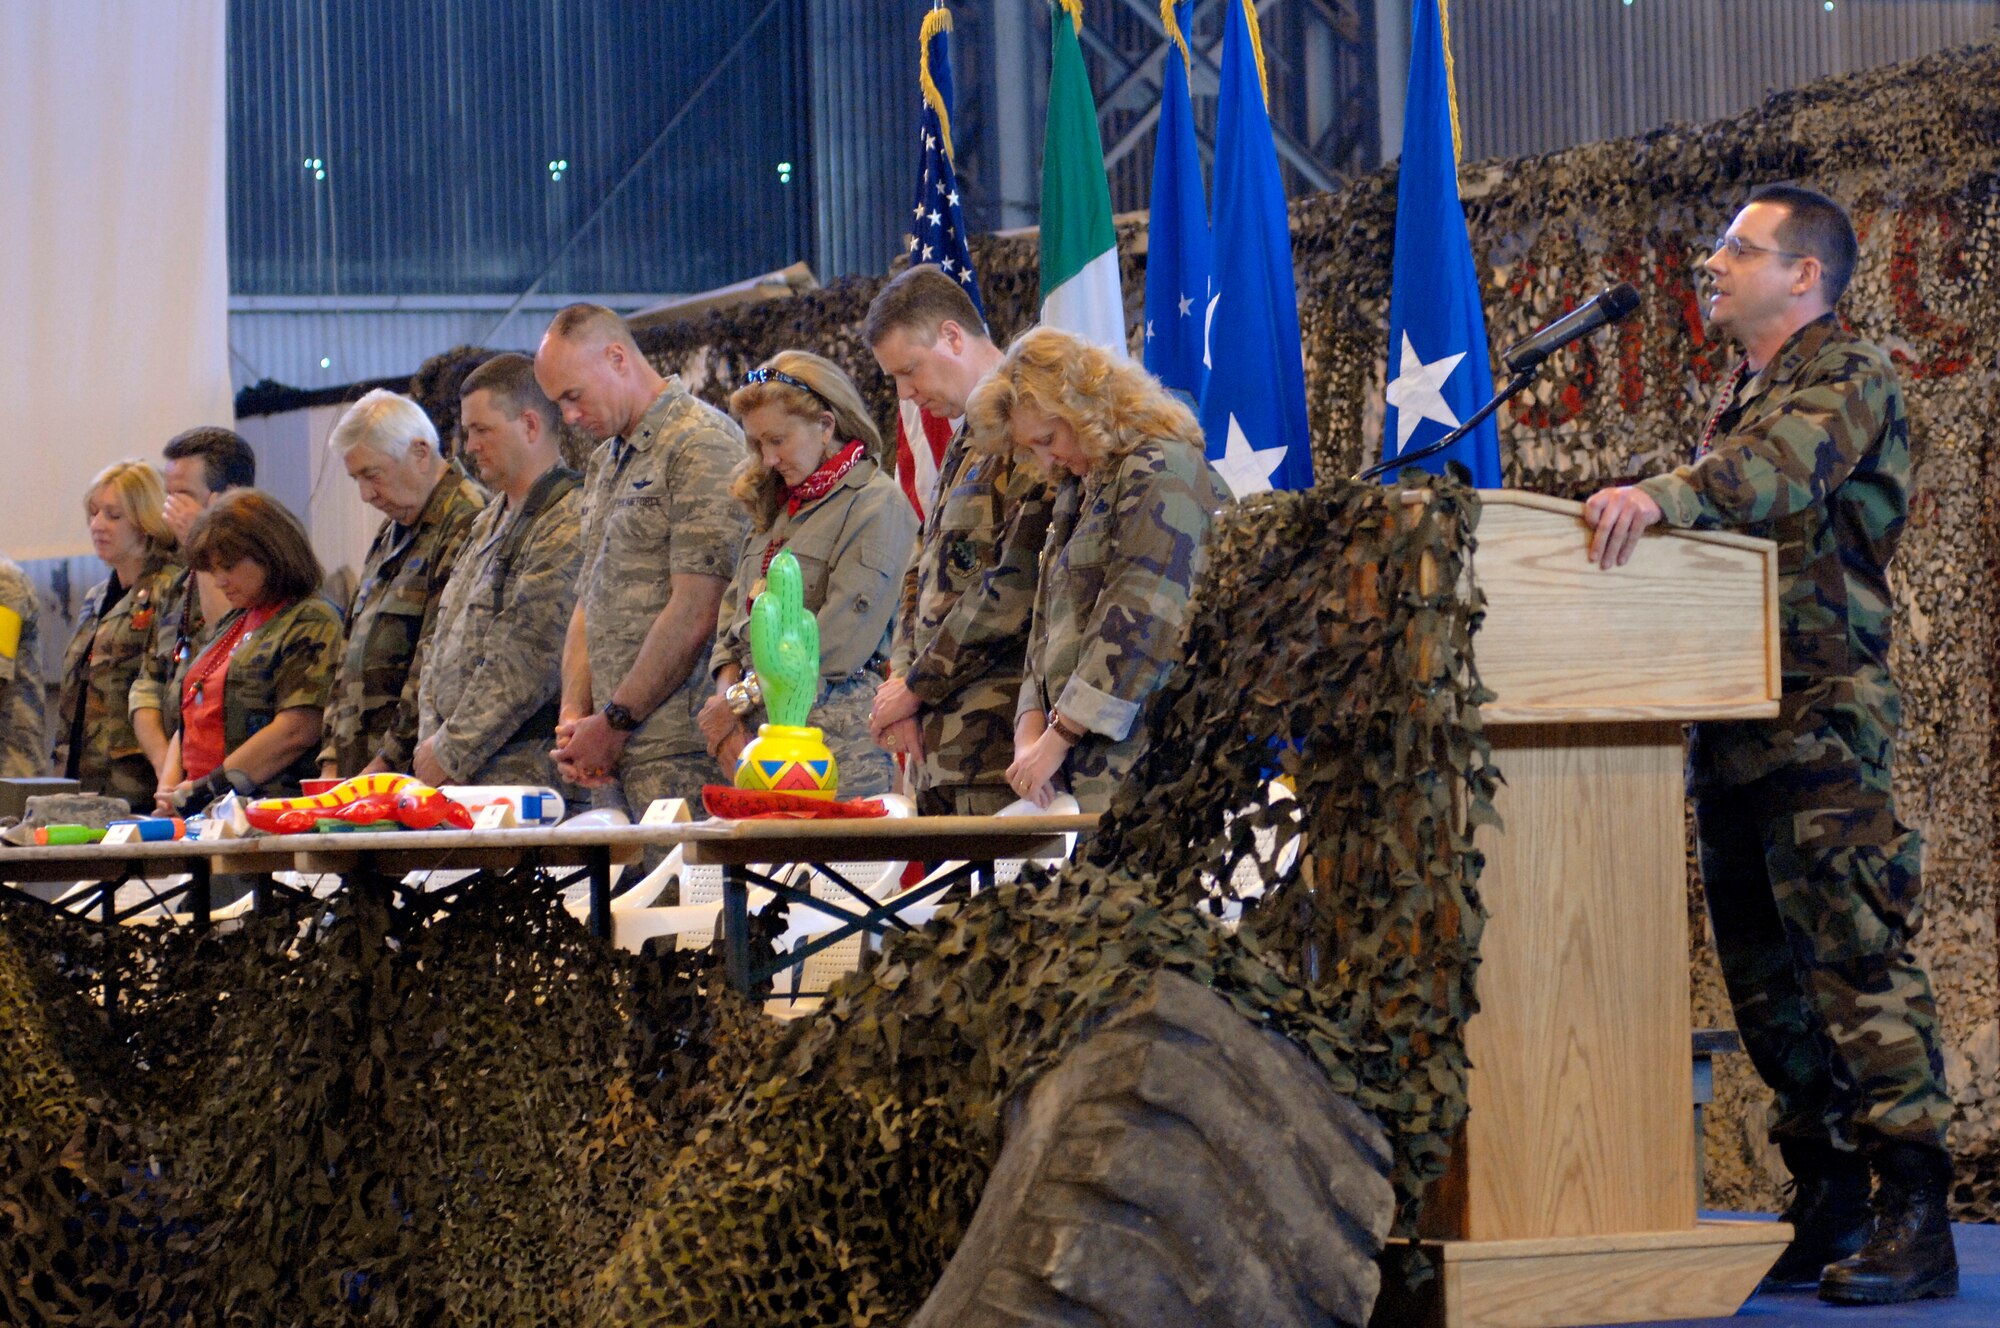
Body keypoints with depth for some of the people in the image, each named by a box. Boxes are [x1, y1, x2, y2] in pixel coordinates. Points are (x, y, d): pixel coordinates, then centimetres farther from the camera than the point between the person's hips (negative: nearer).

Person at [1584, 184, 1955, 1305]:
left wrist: (1662, 494, -39)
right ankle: (1827, 1211, 11)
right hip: (1734, 724, 9)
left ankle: (1915, 1219, -15)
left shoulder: (1851, 376, -4)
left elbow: (1782, 467, -25)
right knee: (1765, 971, 7)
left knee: (1856, 956, -14)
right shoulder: (1740, 397, 24)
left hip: (1823, 708, -9)